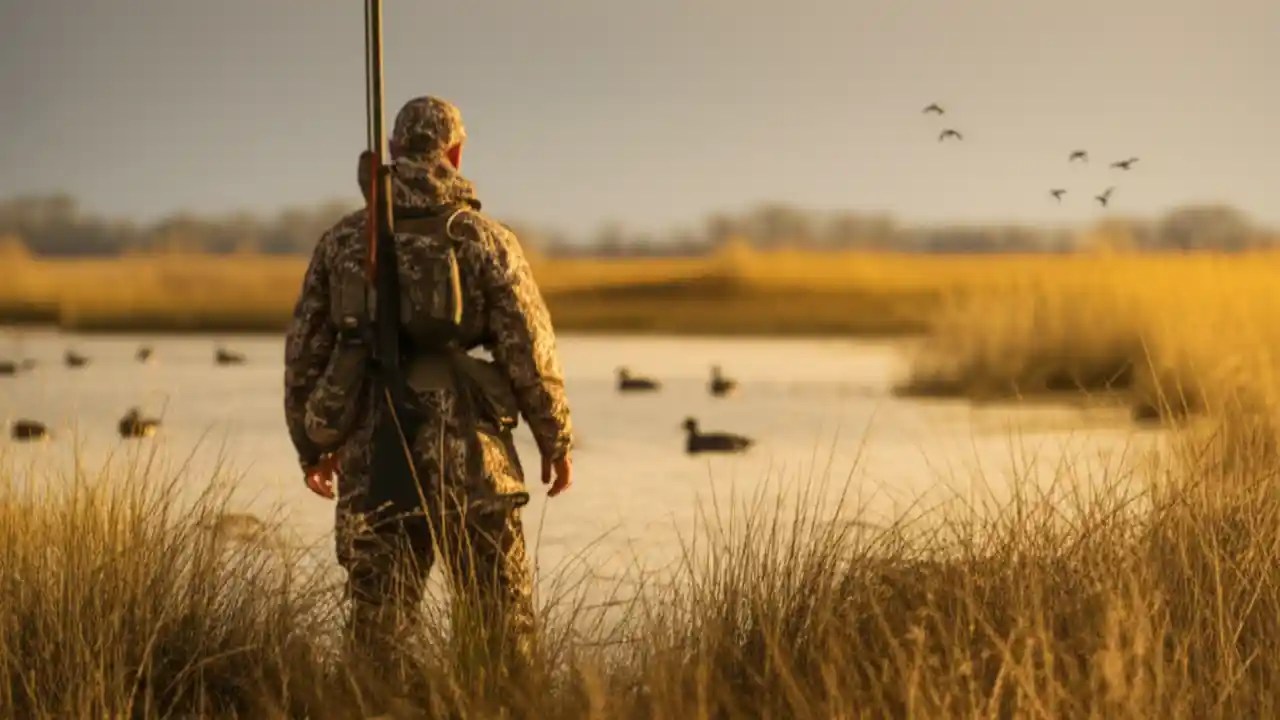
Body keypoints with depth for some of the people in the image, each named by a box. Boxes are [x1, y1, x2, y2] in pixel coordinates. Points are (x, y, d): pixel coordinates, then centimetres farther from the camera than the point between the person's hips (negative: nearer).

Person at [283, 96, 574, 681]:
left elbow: (304, 349, 11)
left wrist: (313, 443, 22)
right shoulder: (484, 239, -3)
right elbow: (529, 348, -4)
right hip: (465, 456, -3)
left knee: (376, 623, 9)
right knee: (502, 623, 5)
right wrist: (556, 439, 7)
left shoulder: (343, 241, 7)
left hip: (371, 459, 3)